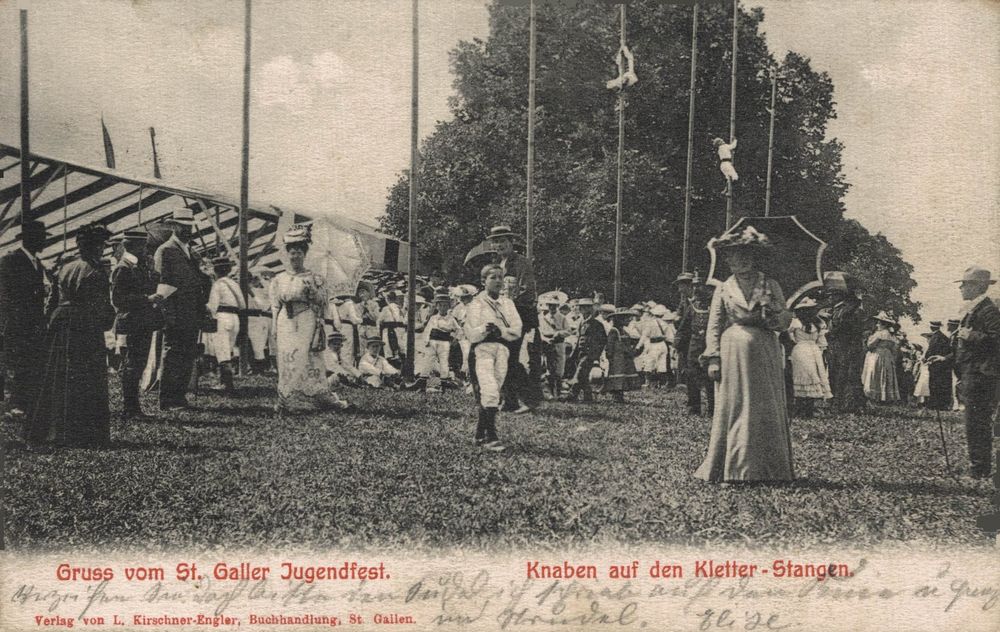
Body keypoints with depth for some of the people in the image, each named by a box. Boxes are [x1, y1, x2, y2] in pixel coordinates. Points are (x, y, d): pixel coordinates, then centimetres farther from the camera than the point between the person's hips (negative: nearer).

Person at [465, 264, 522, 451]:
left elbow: (517, 331, 6)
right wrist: (485, 329, -25)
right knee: (490, 392, -20)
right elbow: (471, 334, -6)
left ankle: (480, 435, 17)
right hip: (482, 350, -5)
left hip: (503, 351, 5)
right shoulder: (477, 303, 2)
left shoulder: (508, 303, 16)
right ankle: (490, 438, -24)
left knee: (490, 395, 7)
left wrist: (500, 331, -11)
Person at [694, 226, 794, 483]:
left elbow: (786, 320, 8)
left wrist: (771, 318, -14)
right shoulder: (724, 289, 9)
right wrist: (713, 359, -4)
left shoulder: (770, 286, 8)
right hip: (734, 354, 0)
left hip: (765, 355, 0)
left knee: (767, 411, 0)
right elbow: (714, 327, 6)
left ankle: (767, 470, 5)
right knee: (733, 411, -3)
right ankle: (734, 470, 2)